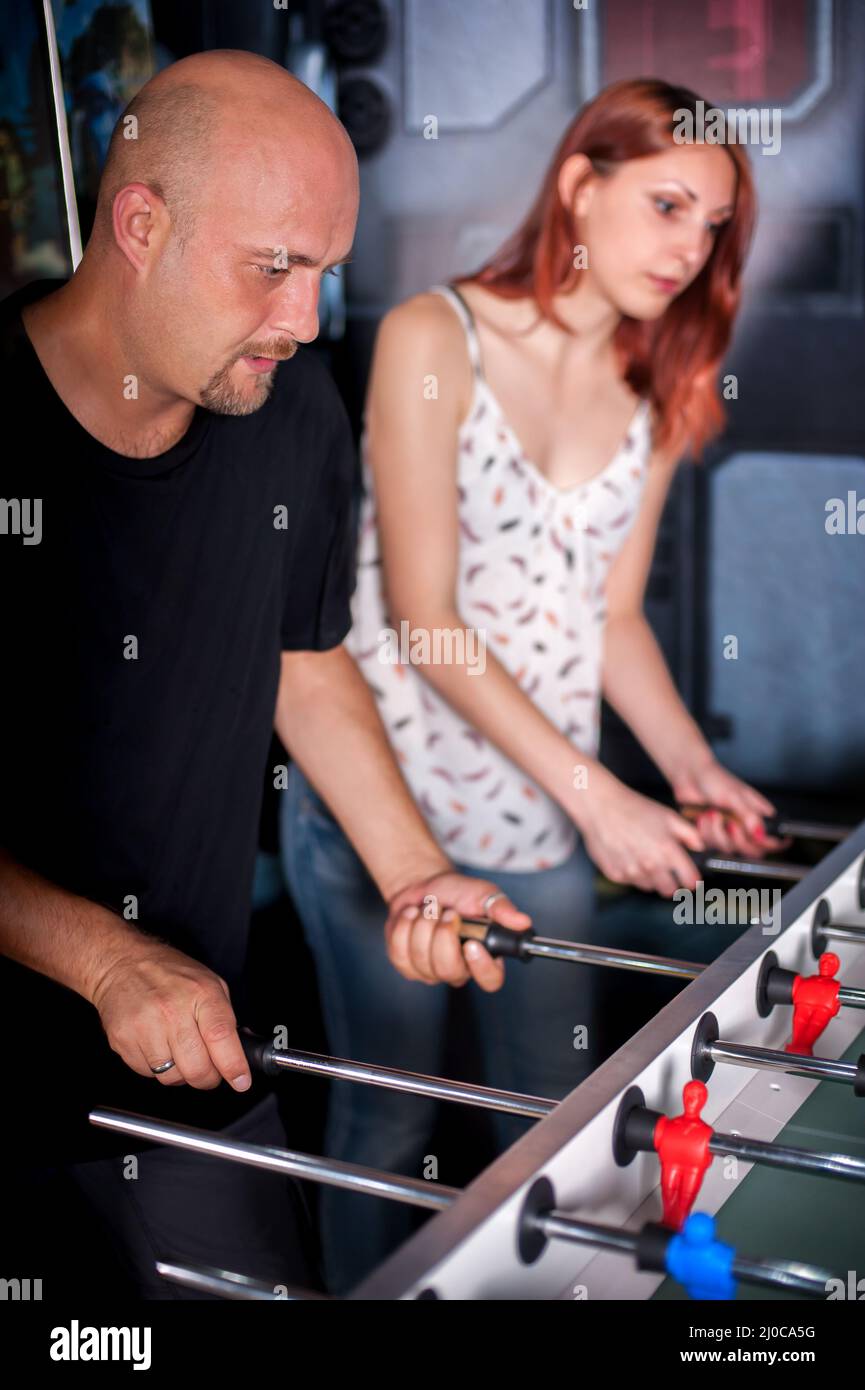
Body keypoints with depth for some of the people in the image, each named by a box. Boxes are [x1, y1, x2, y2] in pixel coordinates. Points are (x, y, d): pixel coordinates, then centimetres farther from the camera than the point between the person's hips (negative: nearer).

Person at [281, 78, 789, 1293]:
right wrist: (596, 794, -19)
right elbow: (424, 619, -16)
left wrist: (691, 764, -6)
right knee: (390, 1122, 9)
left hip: (544, 817, 5)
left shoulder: (657, 399, 6)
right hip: (388, 802, -5)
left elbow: (612, 616, 11)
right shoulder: (435, 339, -11)